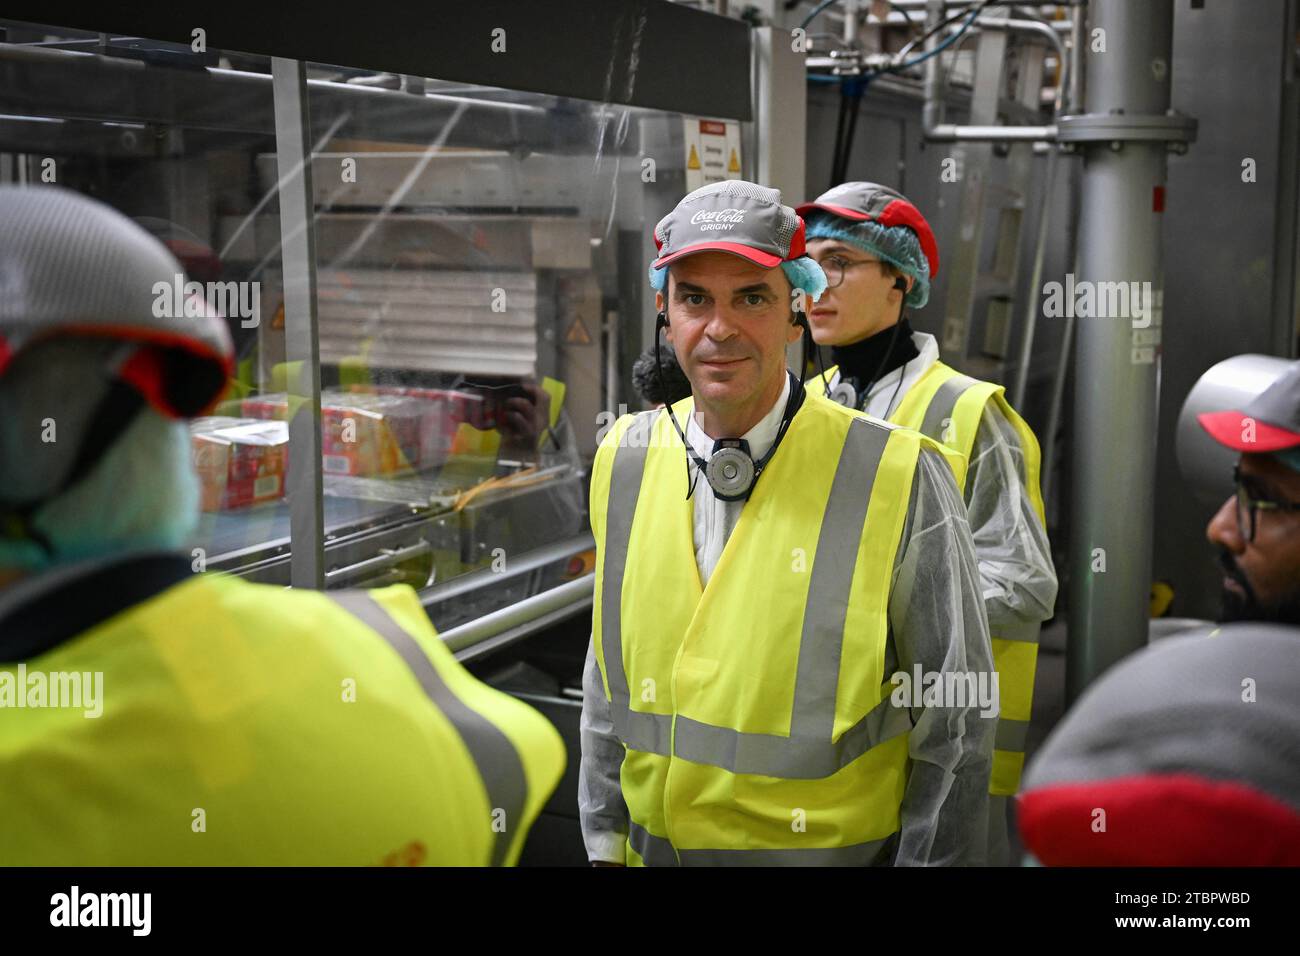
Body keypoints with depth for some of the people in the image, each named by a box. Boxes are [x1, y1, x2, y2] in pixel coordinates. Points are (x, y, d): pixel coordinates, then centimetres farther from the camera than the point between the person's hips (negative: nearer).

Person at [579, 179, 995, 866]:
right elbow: (606, 680, 8)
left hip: (835, 849, -4)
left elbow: (954, 726, -10)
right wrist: (605, 842, 9)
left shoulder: (901, 480, -16)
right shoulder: (624, 461, -3)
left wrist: (928, 857, -10)